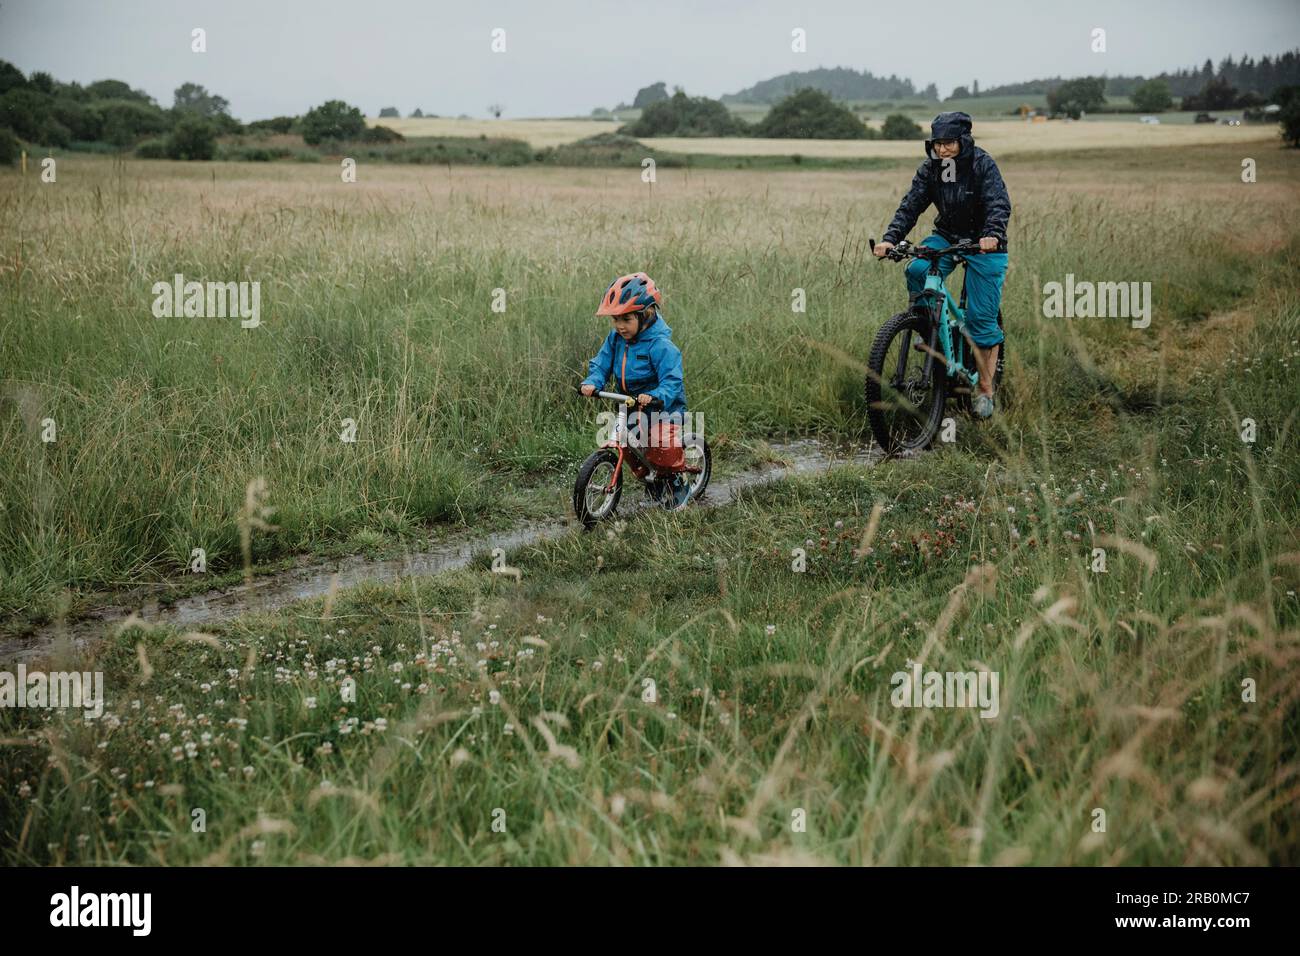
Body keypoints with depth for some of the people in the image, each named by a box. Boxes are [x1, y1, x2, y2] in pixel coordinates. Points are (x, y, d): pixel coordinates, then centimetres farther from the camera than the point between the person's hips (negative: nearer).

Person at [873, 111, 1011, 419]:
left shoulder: (983, 165, -18)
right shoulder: (930, 168, -6)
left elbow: (999, 204, -28)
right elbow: (911, 204, -11)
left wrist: (992, 235, -47)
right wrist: (890, 238, -26)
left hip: (984, 243, -4)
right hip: (947, 236, 4)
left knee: (982, 318, -7)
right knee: (917, 270, -28)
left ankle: (985, 389, 4)